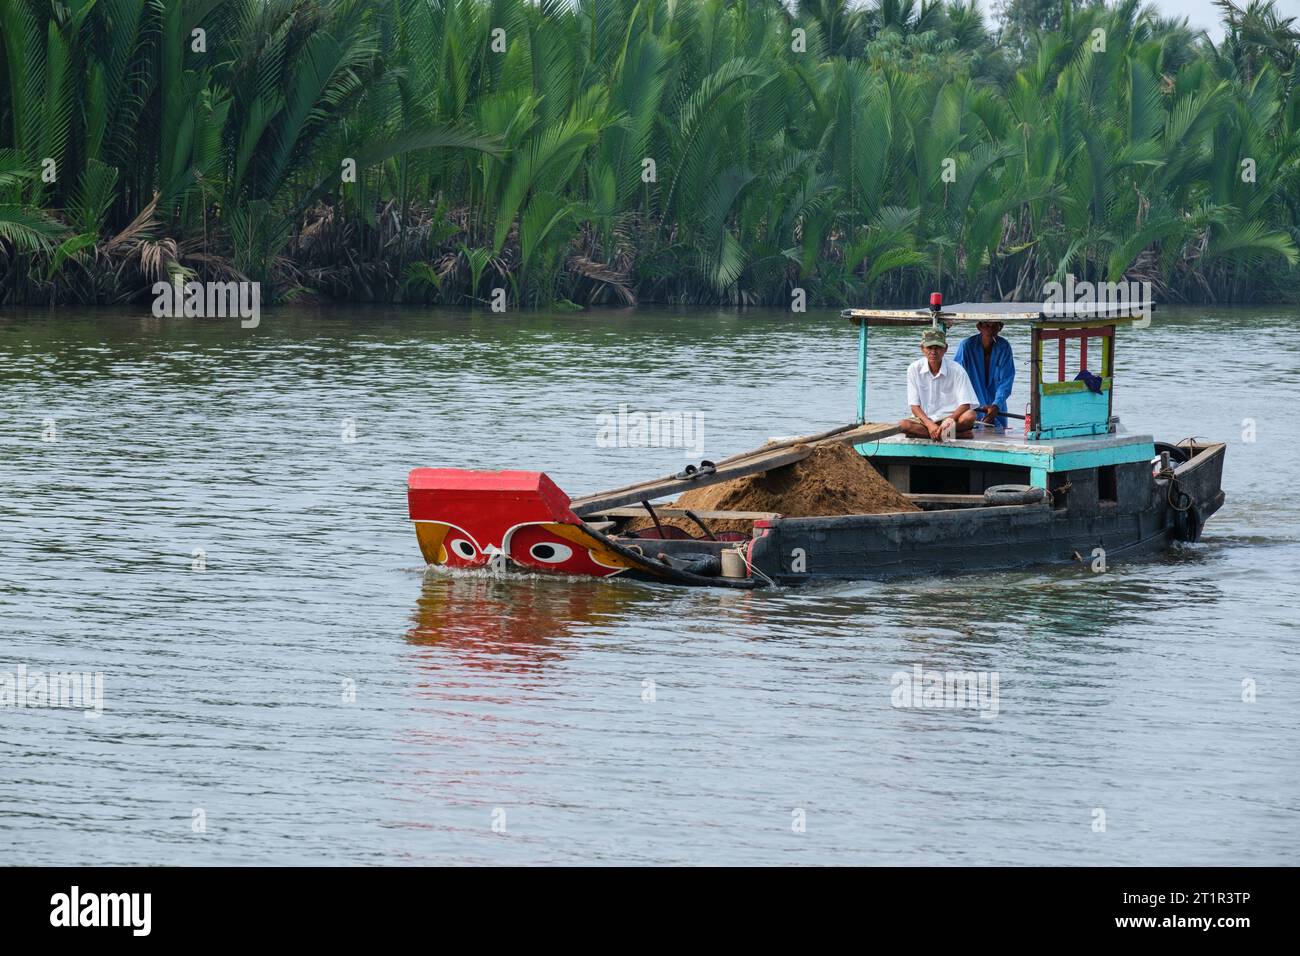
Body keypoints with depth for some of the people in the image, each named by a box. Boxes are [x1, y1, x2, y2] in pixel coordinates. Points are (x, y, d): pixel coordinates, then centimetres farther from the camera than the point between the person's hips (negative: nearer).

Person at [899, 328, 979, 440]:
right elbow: (915, 406, -4)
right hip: (925, 420, 2)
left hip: (950, 418, -2)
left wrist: (948, 422, -28)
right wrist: (930, 425, -21)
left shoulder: (956, 370, -7)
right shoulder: (914, 369, -3)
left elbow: (965, 405, -11)